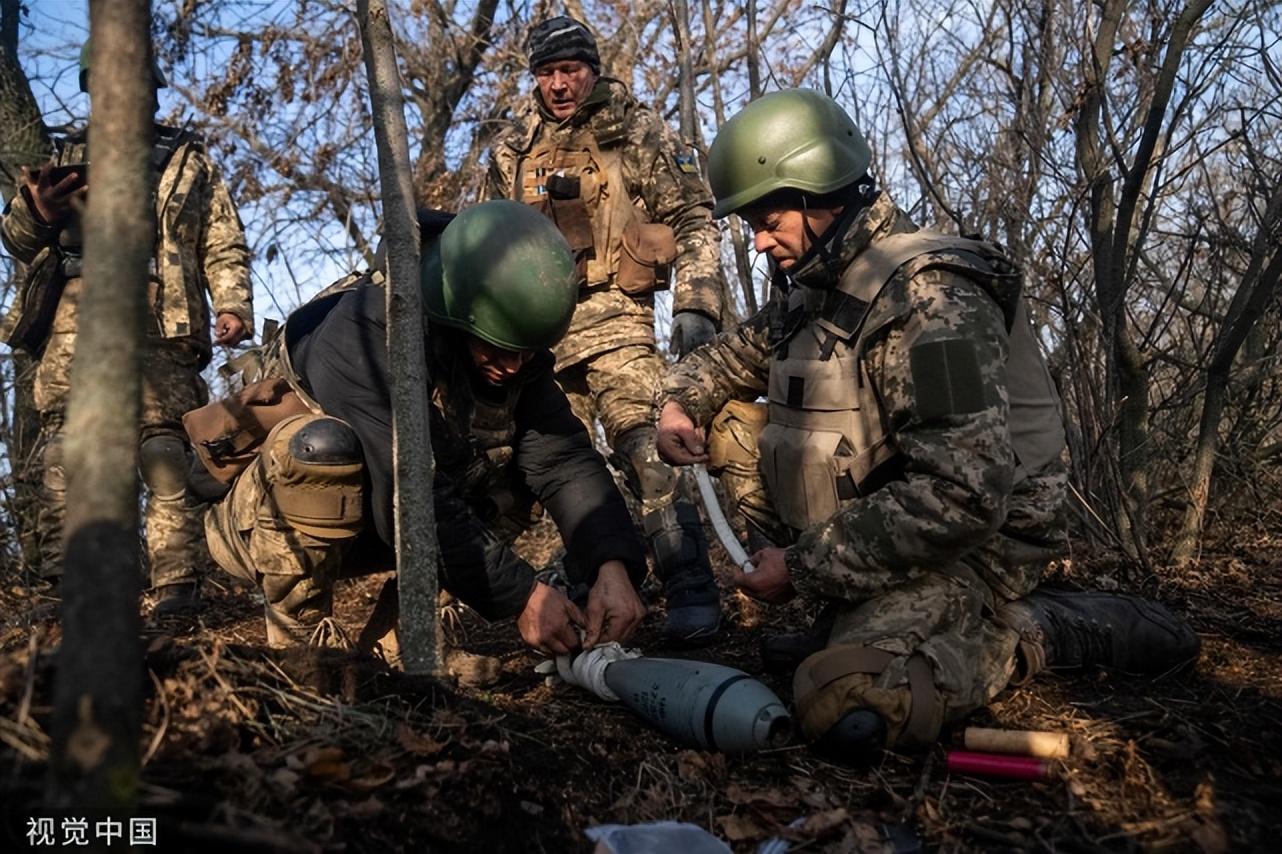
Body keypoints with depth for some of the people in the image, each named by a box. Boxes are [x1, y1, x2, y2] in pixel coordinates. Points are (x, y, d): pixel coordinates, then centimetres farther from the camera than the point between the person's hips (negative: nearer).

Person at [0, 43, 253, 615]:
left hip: (157, 320, -2)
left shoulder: (188, 162, 23)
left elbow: (224, 247, 13)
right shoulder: (65, 155, 28)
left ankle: (179, 585, -15)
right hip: (74, 316, 3)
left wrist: (233, 307, -5)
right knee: (67, 445, -10)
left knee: (164, 447, -13)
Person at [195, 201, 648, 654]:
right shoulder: (364, 332, -31)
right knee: (321, 445, -37)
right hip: (256, 527, -6)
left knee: (511, 477, -8)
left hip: (365, 526, 6)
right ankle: (297, 640, -18)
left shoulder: (510, 353, -10)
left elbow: (566, 461, -17)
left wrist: (612, 566, -33)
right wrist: (518, 595, -36)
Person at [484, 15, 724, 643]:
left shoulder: (638, 133, 5)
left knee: (641, 446, -19)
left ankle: (691, 591, -15)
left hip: (612, 313, -5)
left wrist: (696, 303, -10)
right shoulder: (511, 149, 16)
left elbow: (694, 220, 2)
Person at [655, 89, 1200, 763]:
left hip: (967, 546, -9)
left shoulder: (928, 297, -23)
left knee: (843, 711, -31)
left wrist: (800, 564, -23)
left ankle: (1038, 633, -3)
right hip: (877, 517, 9)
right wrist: (678, 403, -1)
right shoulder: (818, 286, 5)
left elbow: (962, 498, -31)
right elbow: (730, 357, 23)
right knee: (729, 422, 1)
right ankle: (853, 614, 5)